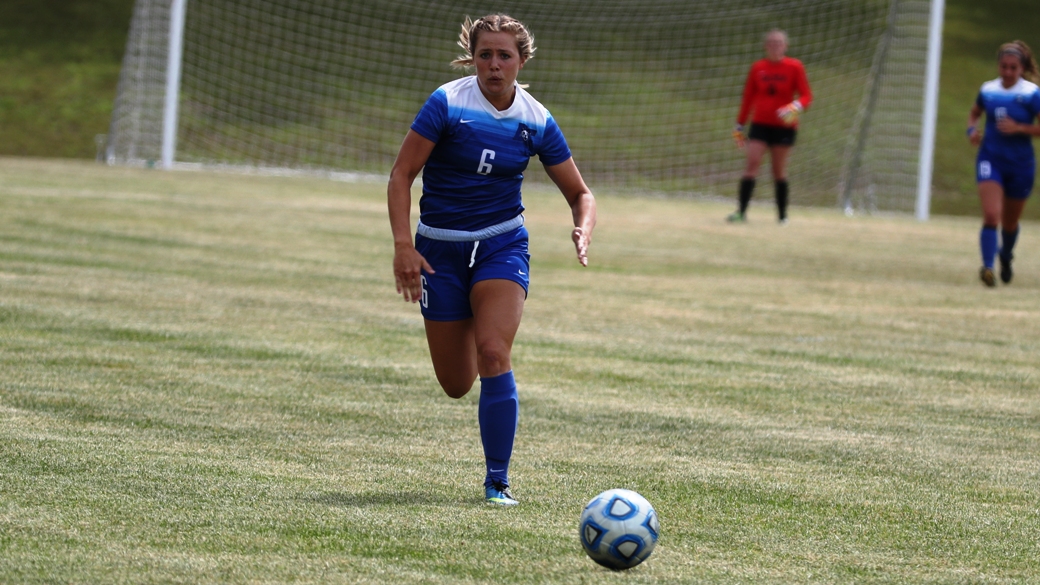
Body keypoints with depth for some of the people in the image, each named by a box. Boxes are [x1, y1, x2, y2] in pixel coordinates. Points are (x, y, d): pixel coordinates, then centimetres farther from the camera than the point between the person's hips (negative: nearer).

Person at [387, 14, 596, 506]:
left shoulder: (536, 122, -5)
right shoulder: (448, 104, -13)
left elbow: (580, 194, 4)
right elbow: (401, 175, -11)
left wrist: (583, 231, -18)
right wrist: (403, 247, -21)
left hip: (502, 246, 1)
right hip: (441, 248, 0)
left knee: (493, 354, -23)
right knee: (456, 386, 3)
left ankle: (497, 481, -13)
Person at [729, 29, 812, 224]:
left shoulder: (795, 67, -1)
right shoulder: (757, 68, 7)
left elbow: (806, 95, -2)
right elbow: (748, 97, 13)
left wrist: (795, 107, -25)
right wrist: (740, 126, 12)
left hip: (784, 126, -2)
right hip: (760, 124, 2)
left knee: (779, 170, 2)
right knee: (752, 163, -12)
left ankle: (782, 215, 11)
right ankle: (742, 211, -17)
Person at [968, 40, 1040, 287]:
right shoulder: (988, 90, 2)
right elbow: (974, 113, 21)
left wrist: (1019, 128, -22)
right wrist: (972, 130, 1)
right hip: (991, 161, 1)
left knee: (1010, 222, 16)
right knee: (991, 215, -20)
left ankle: (1006, 255, 46)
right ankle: (987, 266, -26)